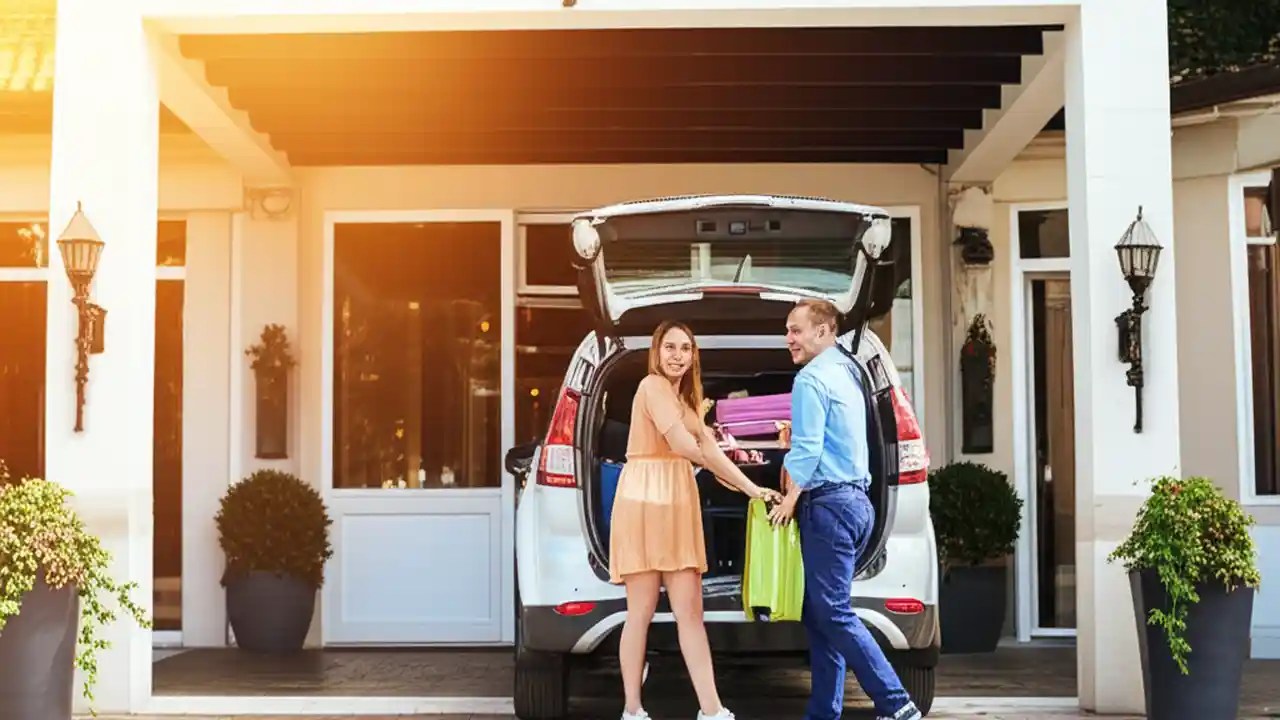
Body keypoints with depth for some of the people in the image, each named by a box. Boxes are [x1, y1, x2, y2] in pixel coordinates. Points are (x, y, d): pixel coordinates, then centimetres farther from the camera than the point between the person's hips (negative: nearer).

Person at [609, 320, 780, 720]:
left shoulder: (685, 397, 23)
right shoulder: (653, 386, -8)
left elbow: (708, 450, 15)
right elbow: (684, 446, -18)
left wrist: (750, 488, 3)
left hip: (679, 504, 8)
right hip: (645, 500, -8)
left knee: (690, 612, 2)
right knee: (642, 612, -2)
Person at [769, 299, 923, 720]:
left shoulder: (812, 378, -11)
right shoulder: (845, 373, 19)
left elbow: (807, 449, -17)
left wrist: (789, 501, -6)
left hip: (829, 503, -10)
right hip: (856, 500, 10)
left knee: (832, 614, -9)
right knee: (820, 614, 11)